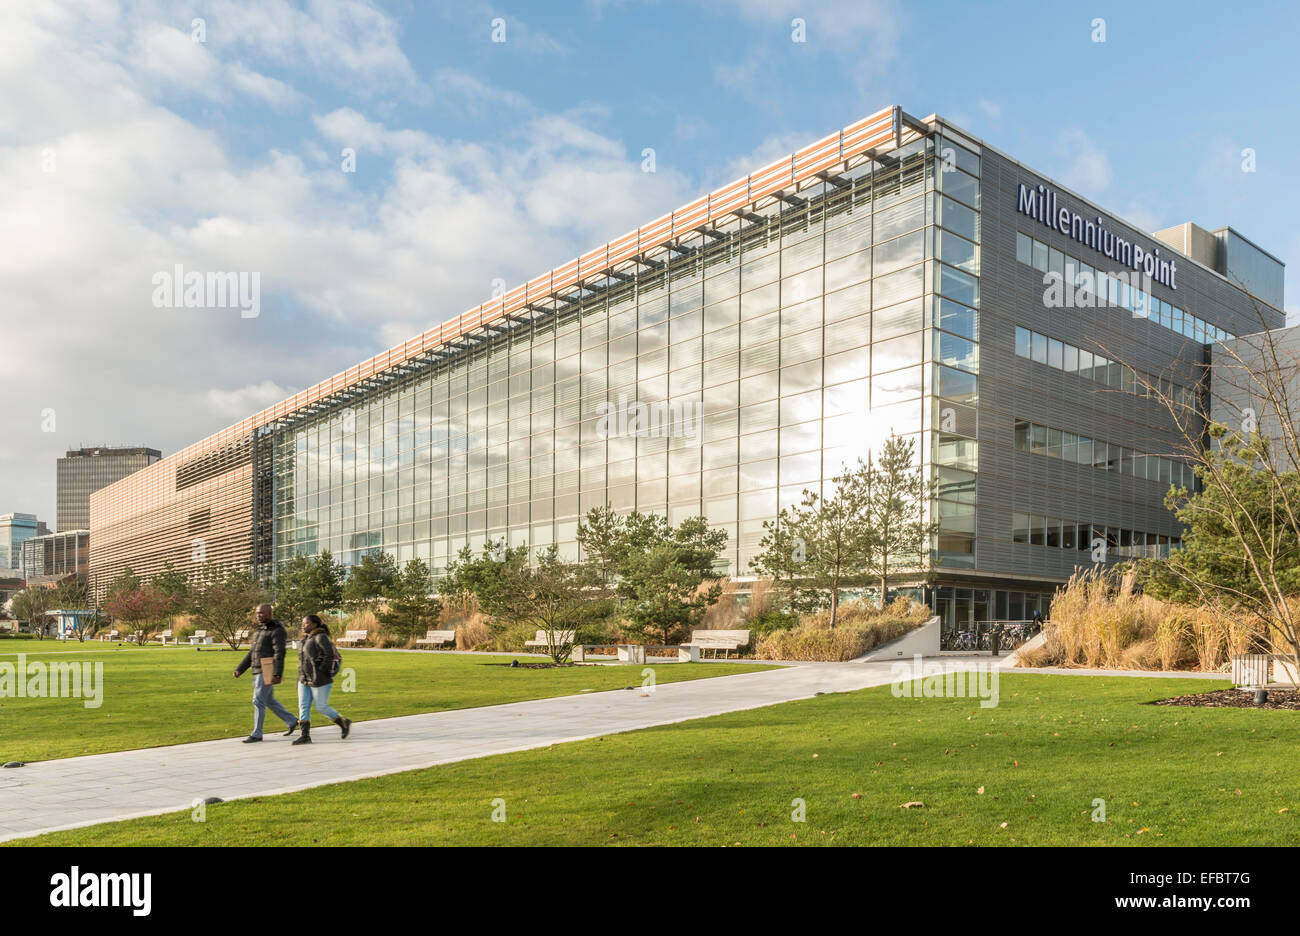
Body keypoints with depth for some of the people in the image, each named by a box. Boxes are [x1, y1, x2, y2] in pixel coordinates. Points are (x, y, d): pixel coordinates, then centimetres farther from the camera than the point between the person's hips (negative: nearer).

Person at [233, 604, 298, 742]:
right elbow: (251, 654, 21)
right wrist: (239, 669, 13)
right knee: (270, 701, 16)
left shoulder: (276, 630, -11)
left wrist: (277, 674, -27)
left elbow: (279, 653, -19)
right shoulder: (259, 631, 18)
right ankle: (292, 721, 28)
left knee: (258, 701, -9)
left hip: (267, 672, -9)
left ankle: (256, 734, -2)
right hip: (257, 672, 9)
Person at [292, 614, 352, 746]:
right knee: (303, 706, 0)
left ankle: (344, 722, 17)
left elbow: (329, 655, -21)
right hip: (304, 680, 8)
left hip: (319, 680, -8)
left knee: (322, 707, -2)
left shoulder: (321, 637, -14)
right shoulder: (306, 638, 13)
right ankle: (305, 736, 2)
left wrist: (322, 671, -18)